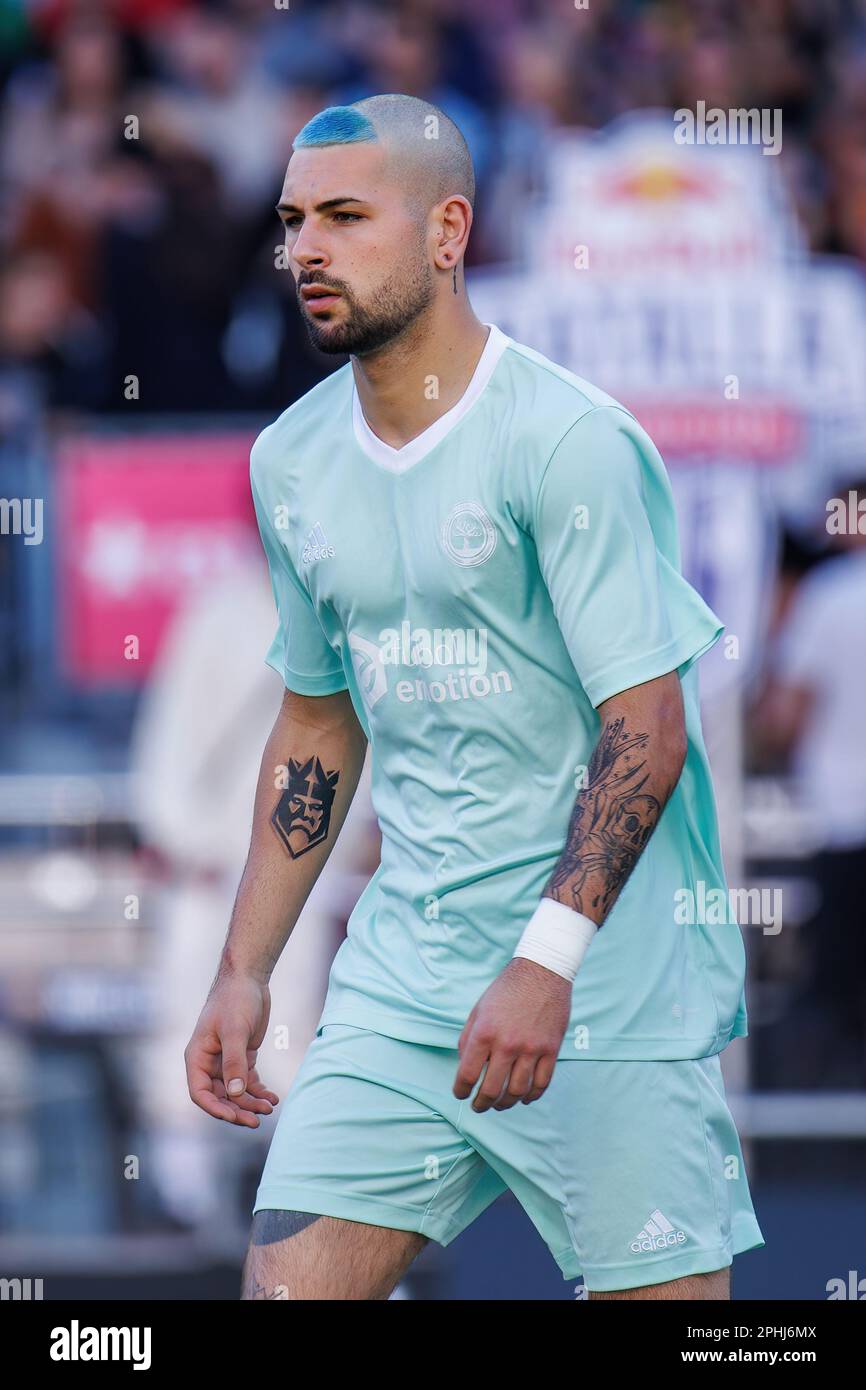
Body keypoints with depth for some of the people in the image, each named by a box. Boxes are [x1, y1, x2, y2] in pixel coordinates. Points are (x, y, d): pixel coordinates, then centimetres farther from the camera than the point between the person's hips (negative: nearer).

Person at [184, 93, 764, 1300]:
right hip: (400, 973, 6)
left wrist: (546, 963, -26)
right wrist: (244, 972, 15)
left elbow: (647, 725, -17)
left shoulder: (568, 440, -13)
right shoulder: (292, 461, 9)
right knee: (289, 1280, -3)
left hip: (609, 986, -6)